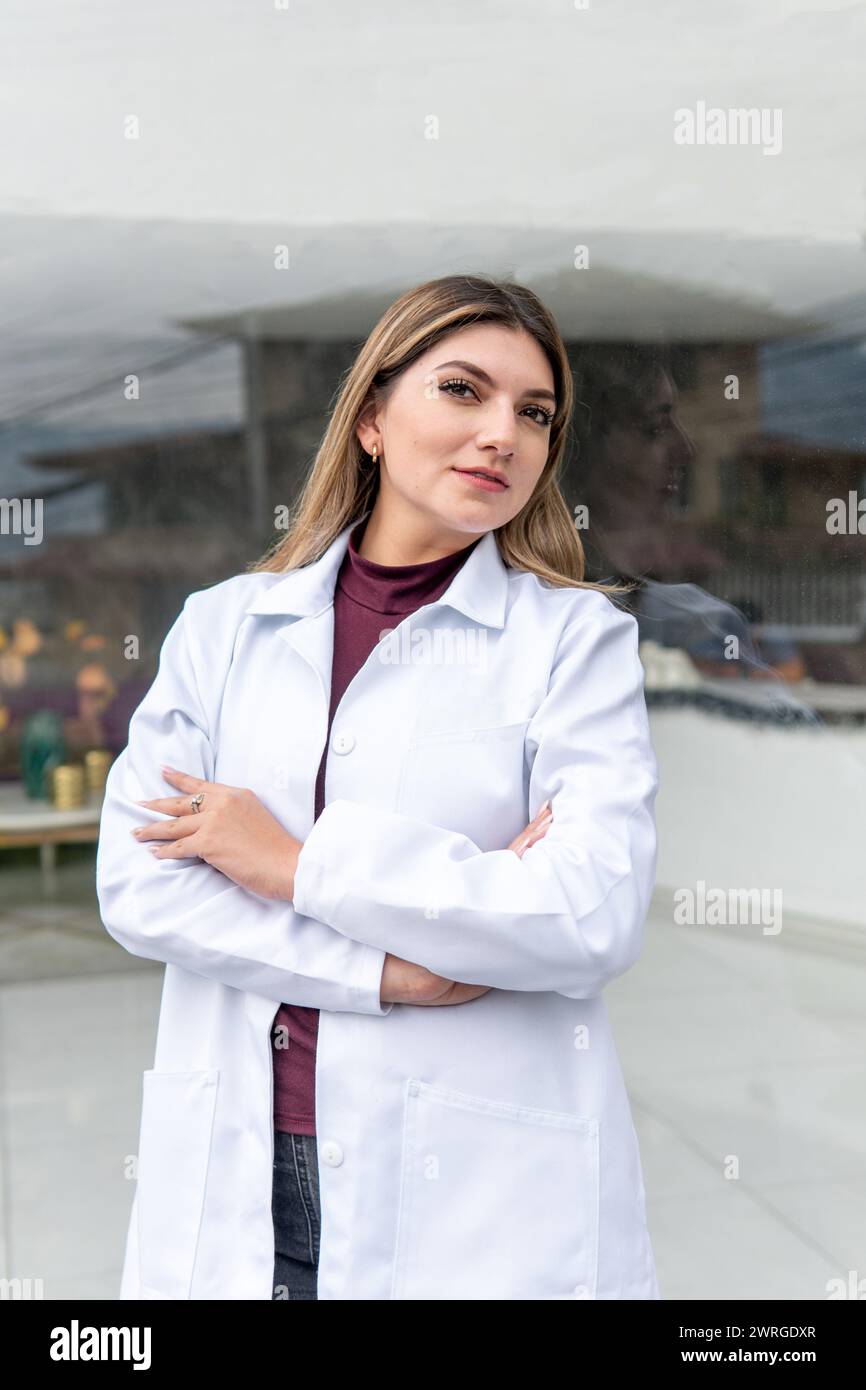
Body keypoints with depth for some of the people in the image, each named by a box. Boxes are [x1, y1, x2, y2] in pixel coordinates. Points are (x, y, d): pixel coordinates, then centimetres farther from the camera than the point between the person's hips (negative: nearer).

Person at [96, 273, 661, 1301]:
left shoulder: (576, 635, -3)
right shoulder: (223, 622, 4)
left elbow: (594, 919, -15)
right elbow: (135, 881, -4)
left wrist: (294, 862, -12)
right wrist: (394, 966, -14)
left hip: (478, 1189, -2)